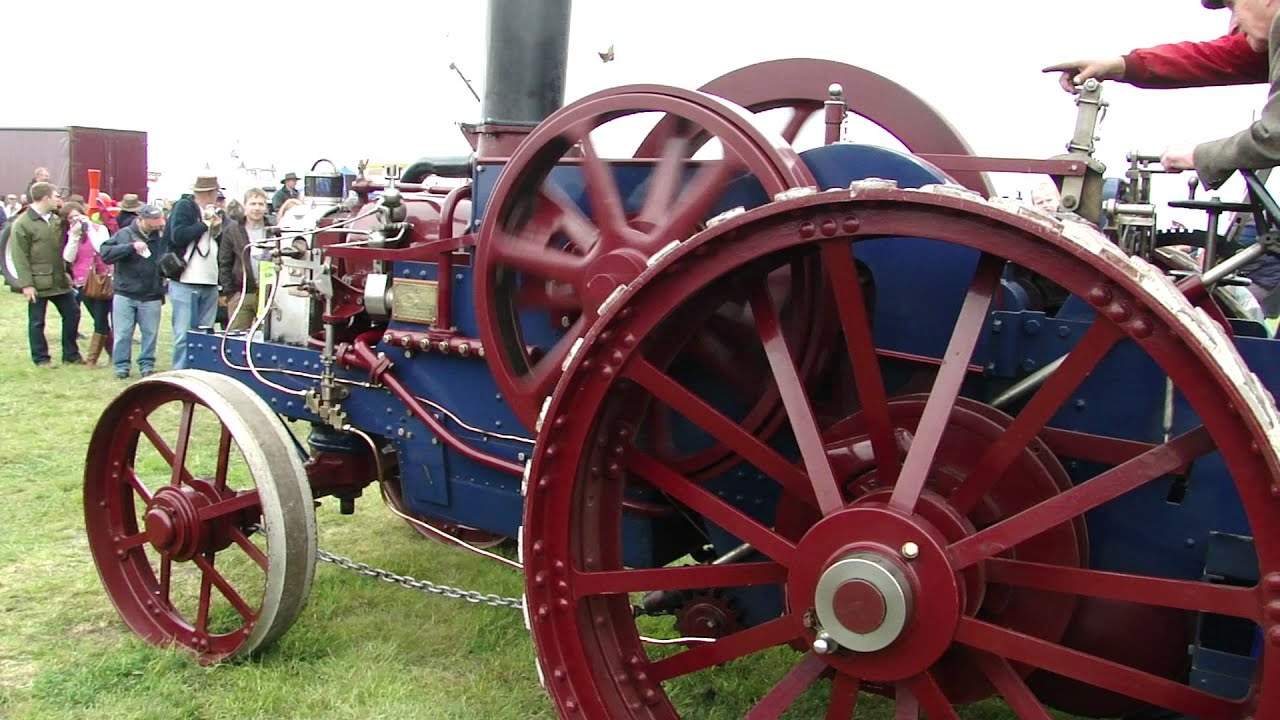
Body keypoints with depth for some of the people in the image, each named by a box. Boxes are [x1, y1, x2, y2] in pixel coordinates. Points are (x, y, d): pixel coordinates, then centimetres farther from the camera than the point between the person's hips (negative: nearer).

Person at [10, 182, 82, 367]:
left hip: (59, 280, 7)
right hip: (38, 283, -7)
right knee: (37, 322, 4)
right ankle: (41, 359, 15)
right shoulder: (22, 223, -10)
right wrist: (26, 283, -17)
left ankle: (70, 355, 20)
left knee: (72, 313, 9)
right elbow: (20, 256, -13)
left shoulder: (56, 220, 10)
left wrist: (67, 272, 13)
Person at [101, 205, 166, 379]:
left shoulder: (161, 236, 2)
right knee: (123, 333, 2)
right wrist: (131, 246, -19)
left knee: (150, 333, 6)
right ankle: (121, 366, 14)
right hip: (125, 294, -1)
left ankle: (147, 365, 19)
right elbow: (105, 254, -12)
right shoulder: (124, 234, -1)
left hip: (151, 296, 1)